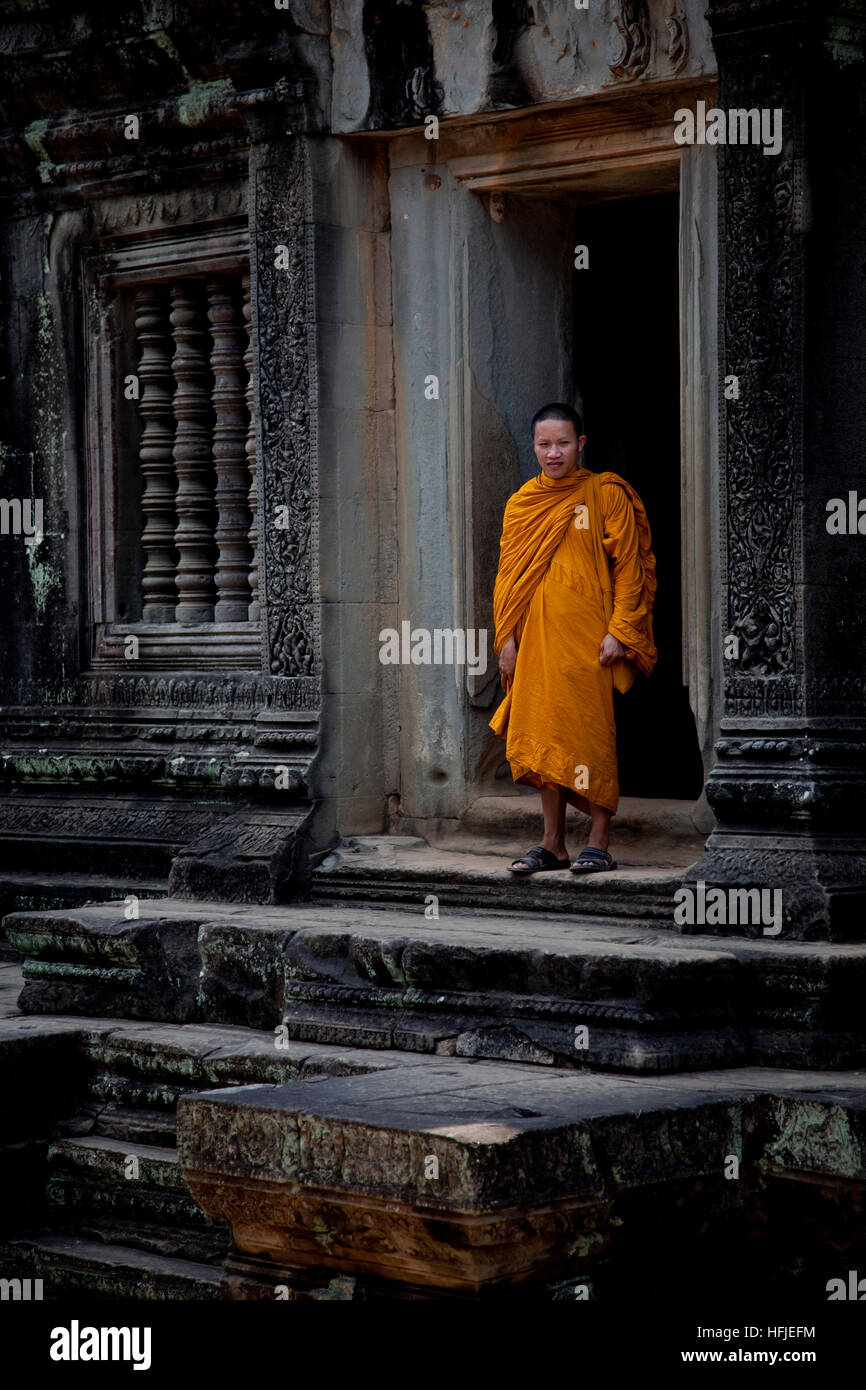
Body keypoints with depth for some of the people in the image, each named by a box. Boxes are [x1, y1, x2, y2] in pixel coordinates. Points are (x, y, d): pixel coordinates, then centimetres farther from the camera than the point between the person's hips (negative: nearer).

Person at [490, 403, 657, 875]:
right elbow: (507, 575, 14)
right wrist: (506, 639, 6)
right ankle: (552, 844, 14)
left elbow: (629, 566, -3)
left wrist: (619, 631, -11)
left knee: (593, 733, -3)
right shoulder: (520, 504, 12)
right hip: (536, 639, 4)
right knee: (544, 736, 6)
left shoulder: (606, 494, -1)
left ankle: (598, 843, 3)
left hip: (591, 639, -4)